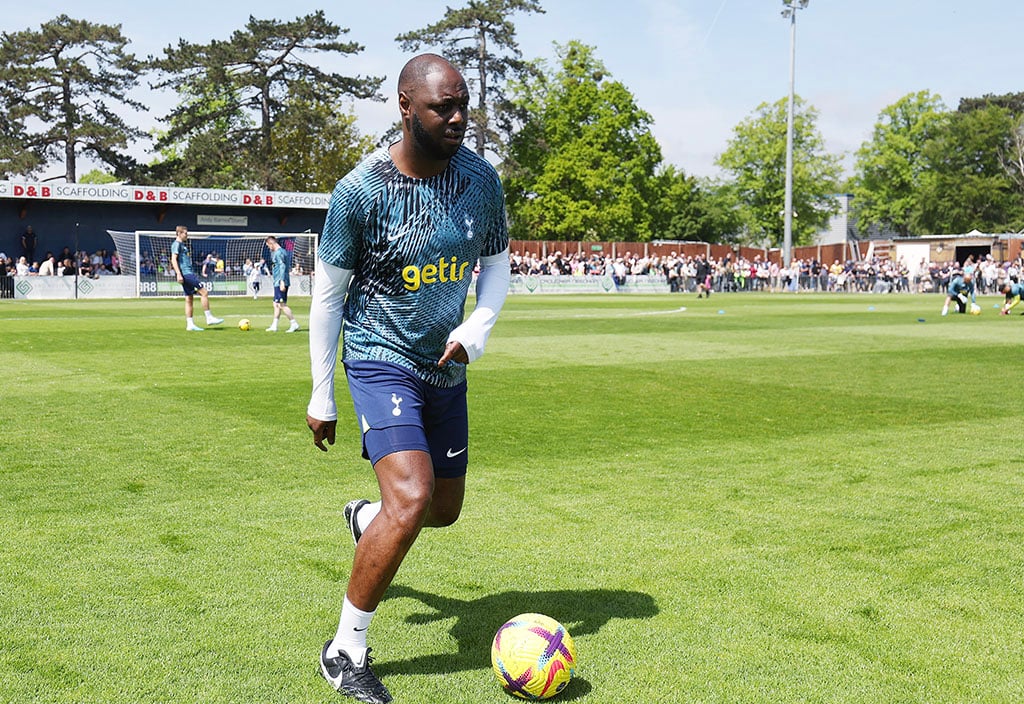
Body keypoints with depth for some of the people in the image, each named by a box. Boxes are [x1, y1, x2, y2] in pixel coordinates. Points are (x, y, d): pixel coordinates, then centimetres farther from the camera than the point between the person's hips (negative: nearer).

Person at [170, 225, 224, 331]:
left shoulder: (182, 245, 23)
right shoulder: (177, 244, -6)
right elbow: (174, 259, -15)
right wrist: (178, 274, -22)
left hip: (189, 273, 10)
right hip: (185, 273, -10)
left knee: (189, 298, 7)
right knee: (204, 292, -12)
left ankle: (190, 324, 6)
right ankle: (209, 318, -10)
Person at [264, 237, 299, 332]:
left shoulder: (279, 252, -12)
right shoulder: (283, 251, 18)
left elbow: (282, 266, -21)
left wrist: (282, 281, -24)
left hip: (280, 282, -11)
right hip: (278, 283, 11)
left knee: (282, 304, -11)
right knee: (276, 304, 12)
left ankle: (294, 324, -9)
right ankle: (274, 326, 16)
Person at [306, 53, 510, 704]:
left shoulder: (482, 179, -4)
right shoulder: (361, 191, -17)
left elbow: (497, 263, 10)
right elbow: (329, 293, -8)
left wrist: (476, 329, -10)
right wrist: (321, 395, -3)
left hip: (446, 366, 6)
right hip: (381, 359, -6)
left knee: (446, 510, 16)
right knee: (411, 500, -23)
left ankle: (365, 518, 52)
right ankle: (346, 651, -4)